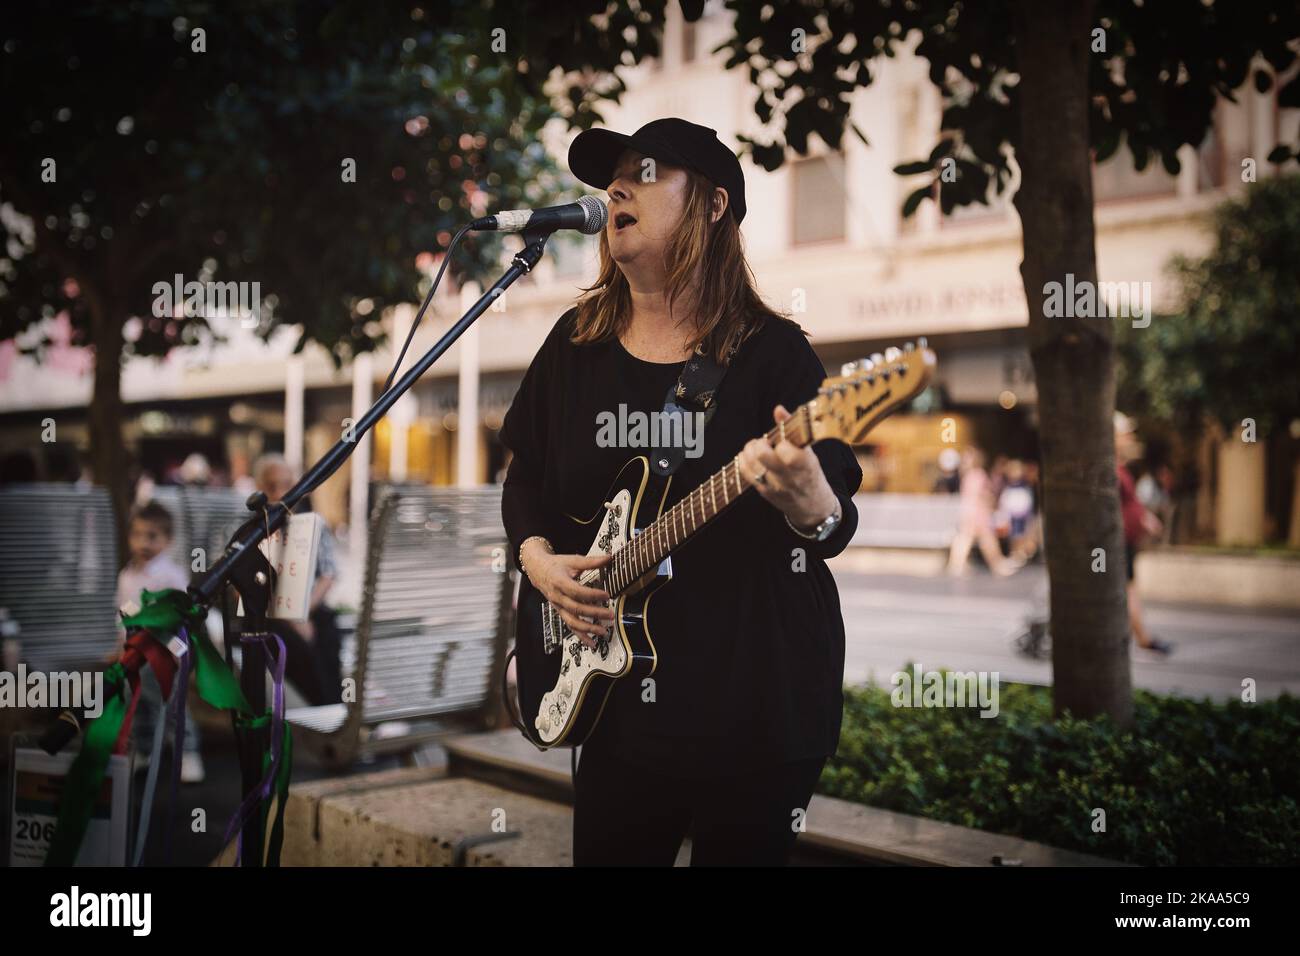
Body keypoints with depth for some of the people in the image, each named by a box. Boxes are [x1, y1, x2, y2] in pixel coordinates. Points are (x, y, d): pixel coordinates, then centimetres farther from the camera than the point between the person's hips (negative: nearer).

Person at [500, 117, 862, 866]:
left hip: (757, 700, -4)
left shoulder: (771, 353, -9)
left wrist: (810, 507, -36)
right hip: (624, 696, 4)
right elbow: (526, 478, 16)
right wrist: (538, 557, -3)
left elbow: (837, 522, -13)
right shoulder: (575, 344, 6)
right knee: (607, 852, 16)